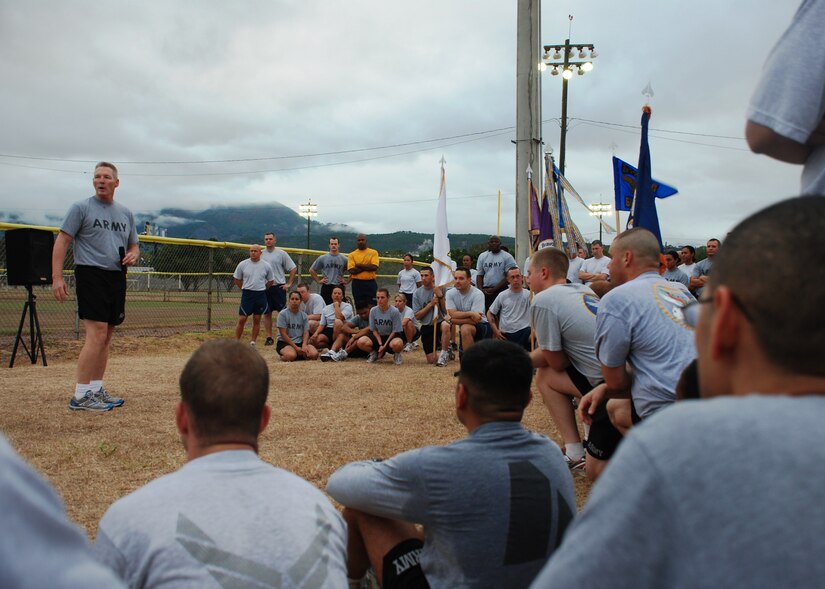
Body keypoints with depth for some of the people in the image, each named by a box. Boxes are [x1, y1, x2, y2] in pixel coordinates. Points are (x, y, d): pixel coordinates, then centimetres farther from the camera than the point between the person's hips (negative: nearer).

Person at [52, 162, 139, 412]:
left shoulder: (126, 213, 17)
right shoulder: (81, 208, 0)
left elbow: (134, 246, 24)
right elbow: (62, 242, -4)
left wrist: (133, 255, -1)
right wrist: (57, 277, -14)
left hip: (117, 278, 7)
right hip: (91, 275, -6)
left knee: (107, 337, 8)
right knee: (97, 334, -15)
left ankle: (96, 389, 17)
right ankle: (80, 396, -11)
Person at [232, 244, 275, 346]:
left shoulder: (266, 266, 2)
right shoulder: (243, 264, -1)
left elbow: (271, 281, 13)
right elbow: (237, 279, 9)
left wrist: (261, 289, 10)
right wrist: (245, 289, 7)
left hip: (261, 295, 1)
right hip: (247, 295, -1)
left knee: (257, 320, 6)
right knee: (242, 319, -4)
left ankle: (253, 342, 15)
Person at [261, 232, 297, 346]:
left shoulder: (281, 253, 1)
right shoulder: (260, 254, 9)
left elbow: (293, 268, 1)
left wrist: (289, 284, -4)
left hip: (279, 287, -3)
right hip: (264, 287, 3)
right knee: (267, 314, 6)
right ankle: (269, 337, 12)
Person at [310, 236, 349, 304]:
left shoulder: (344, 259, 3)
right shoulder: (322, 258, 6)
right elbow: (311, 270, 13)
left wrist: (347, 281, 3)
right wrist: (318, 281, 7)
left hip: (339, 287, -1)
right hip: (326, 287, 1)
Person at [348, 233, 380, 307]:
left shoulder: (373, 252, 5)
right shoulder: (352, 254, 6)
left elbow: (374, 267, -10)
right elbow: (351, 270, -8)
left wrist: (359, 265, -8)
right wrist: (367, 266, -8)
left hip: (371, 283, -1)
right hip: (357, 284, 1)